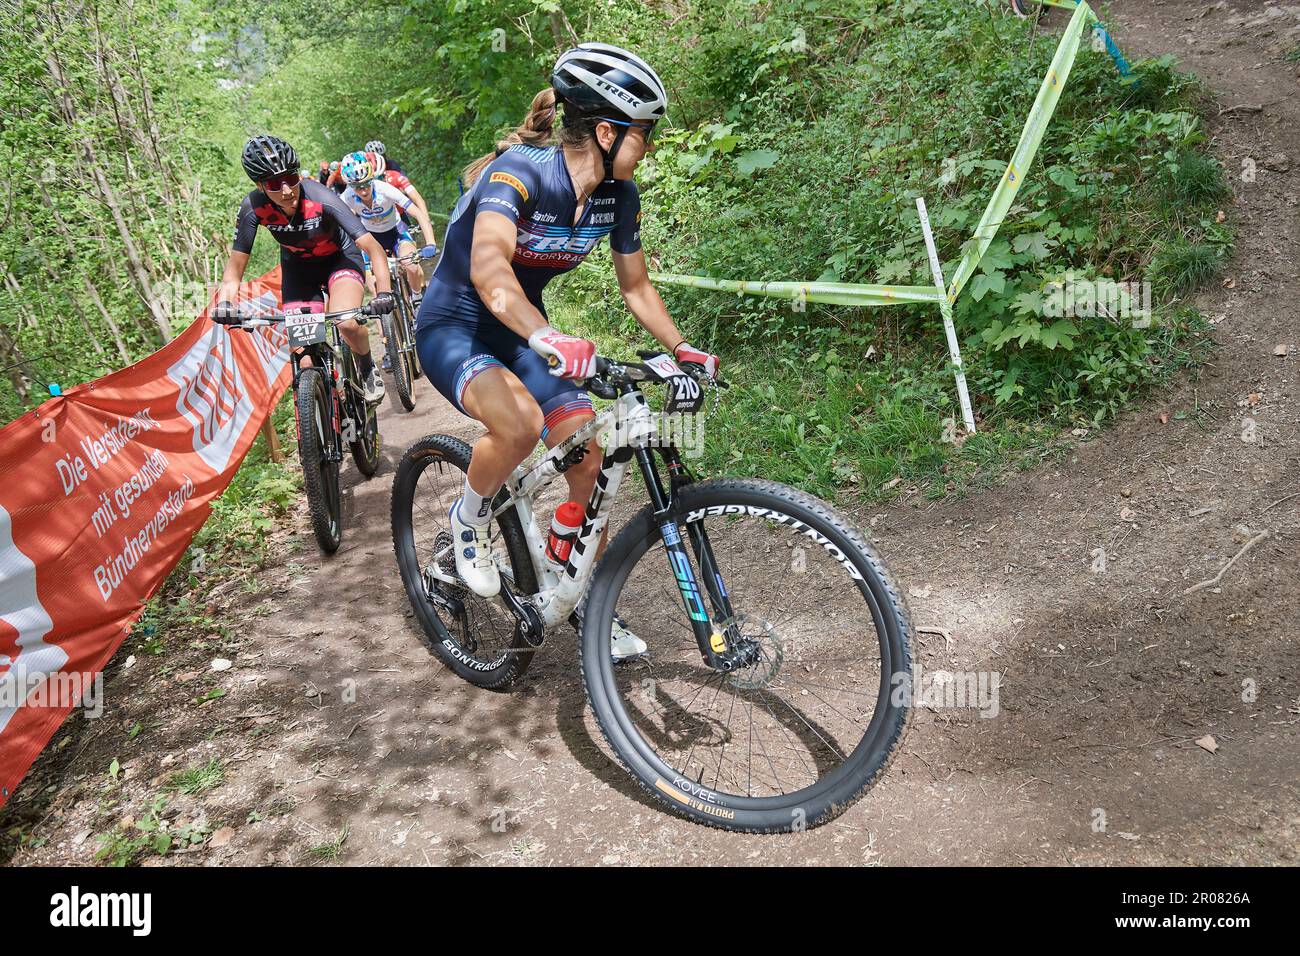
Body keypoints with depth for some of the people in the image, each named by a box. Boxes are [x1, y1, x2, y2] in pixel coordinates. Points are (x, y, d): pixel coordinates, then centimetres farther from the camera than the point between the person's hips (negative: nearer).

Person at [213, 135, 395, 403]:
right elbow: (235, 265, -17)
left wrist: (384, 292, -51)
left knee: (347, 323, -31)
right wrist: (225, 301, -36)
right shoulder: (253, 207, -25)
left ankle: (368, 369, 1)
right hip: (297, 267, 3)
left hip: (339, 258, -2)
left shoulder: (320, 198, -33)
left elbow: (373, 247, -37)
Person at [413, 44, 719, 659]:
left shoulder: (619, 197, -7)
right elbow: (488, 267, -46)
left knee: (590, 461, -7)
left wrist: (681, 349, -6)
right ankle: (468, 519, -4)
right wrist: (547, 340, -62)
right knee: (520, 422, -37)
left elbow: (635, 287, 7)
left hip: (521, 329, 6)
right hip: (454, 326, -6)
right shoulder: (519, 169, -28)